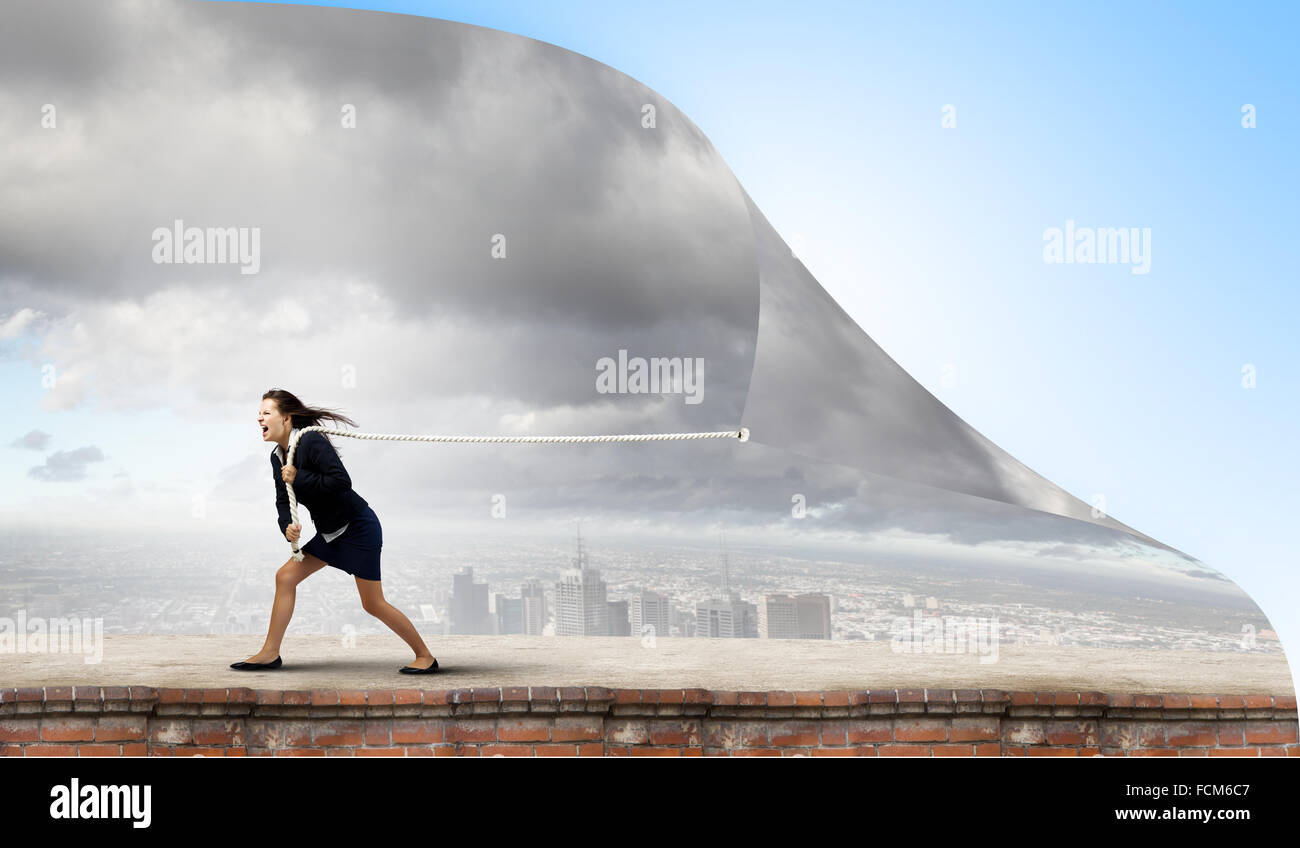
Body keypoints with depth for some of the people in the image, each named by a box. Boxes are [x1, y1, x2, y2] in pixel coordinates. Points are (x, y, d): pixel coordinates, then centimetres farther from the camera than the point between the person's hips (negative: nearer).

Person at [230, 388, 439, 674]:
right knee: (286, 576, 4)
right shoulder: (277, 457, 6)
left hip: (358, 529, -9)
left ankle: (425, 656, 9)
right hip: (330, 533, 9)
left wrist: (298, 478, -23)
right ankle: (270, 653, 13)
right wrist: (288, 527, -13)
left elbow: (341, 481, -30)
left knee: (373, 604, -4)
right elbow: (283, 502, 8)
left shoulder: (311, 441, -21)